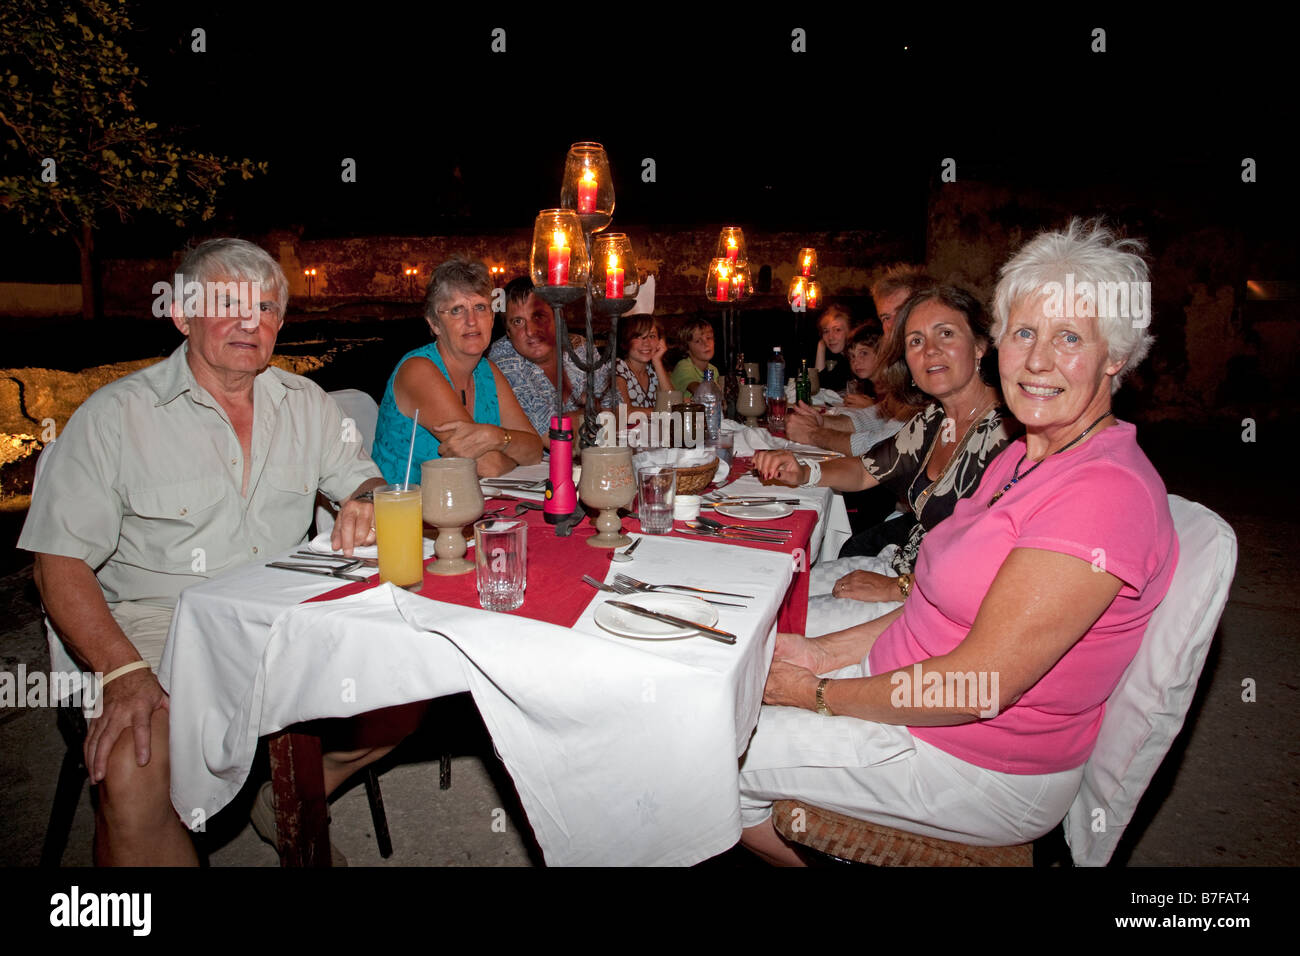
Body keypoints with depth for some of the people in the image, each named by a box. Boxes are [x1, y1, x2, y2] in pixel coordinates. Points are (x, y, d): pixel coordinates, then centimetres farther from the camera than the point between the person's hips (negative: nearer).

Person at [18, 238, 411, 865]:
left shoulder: (305, 403, 9)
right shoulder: (115, 415, -4)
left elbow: (365, 481, 15)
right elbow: (60, 564, -6)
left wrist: (367, 505, -12)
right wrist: (123, 670, -22)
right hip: (158, 624, -4)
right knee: (132, 776, -31)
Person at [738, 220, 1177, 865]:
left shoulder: (1106, 491, -25)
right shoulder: (1022, 457, 6)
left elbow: (977, 686, -27)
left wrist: (818, 693, -15)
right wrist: (823, 652, 1)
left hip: (989, 767, -8)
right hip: (907, 689, 9)